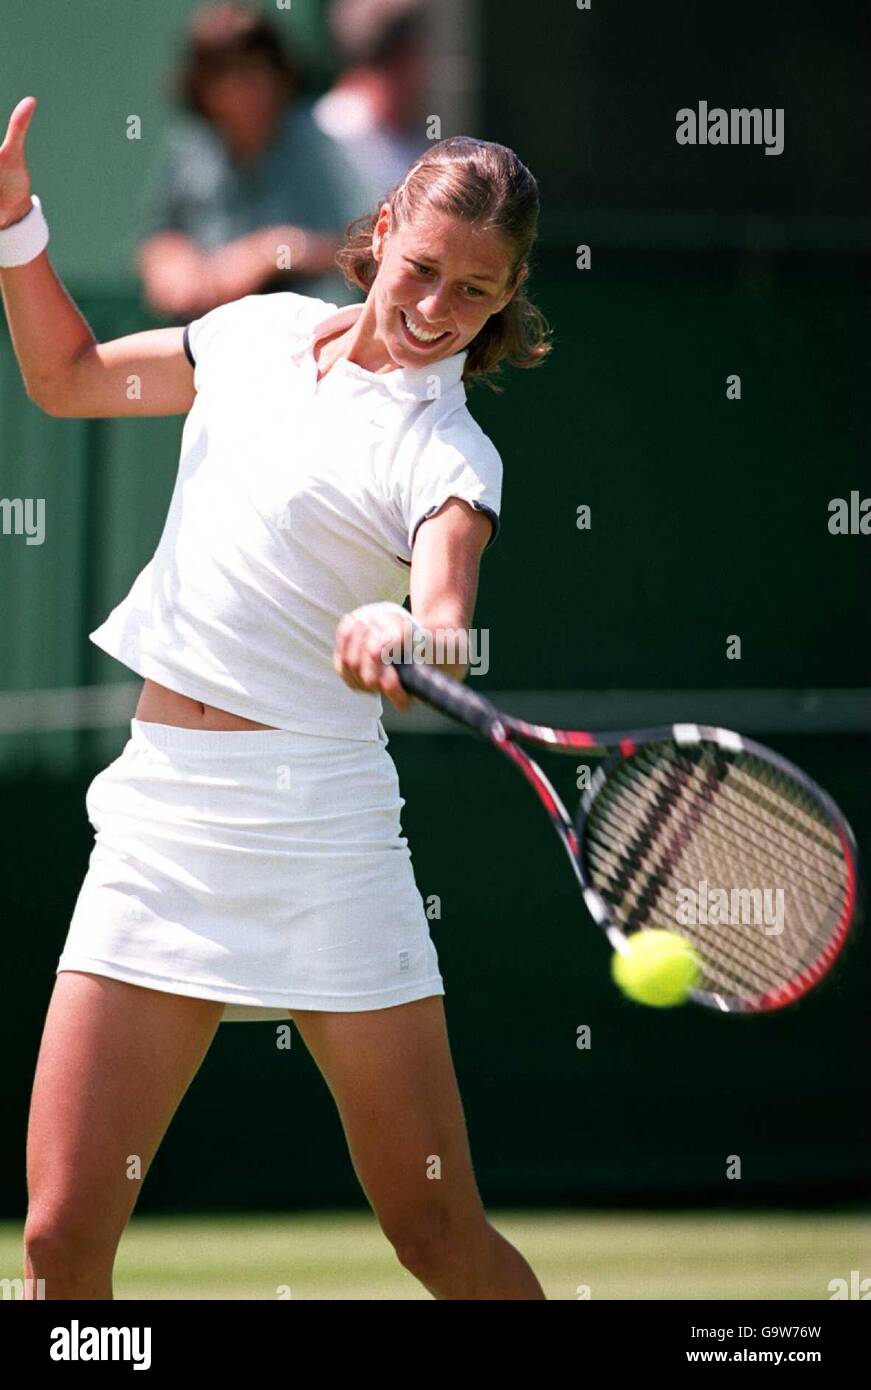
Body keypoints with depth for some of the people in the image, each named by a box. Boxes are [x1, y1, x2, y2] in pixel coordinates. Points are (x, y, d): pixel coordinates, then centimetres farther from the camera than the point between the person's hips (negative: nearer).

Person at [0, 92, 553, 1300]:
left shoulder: (448, 455, -5)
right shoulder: (262, 334, 12)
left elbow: (446, 634, -25)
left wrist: (403, 639, -48)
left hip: (315, 825, -4)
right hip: (158, 815, 4)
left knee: (440, 1236, -3)